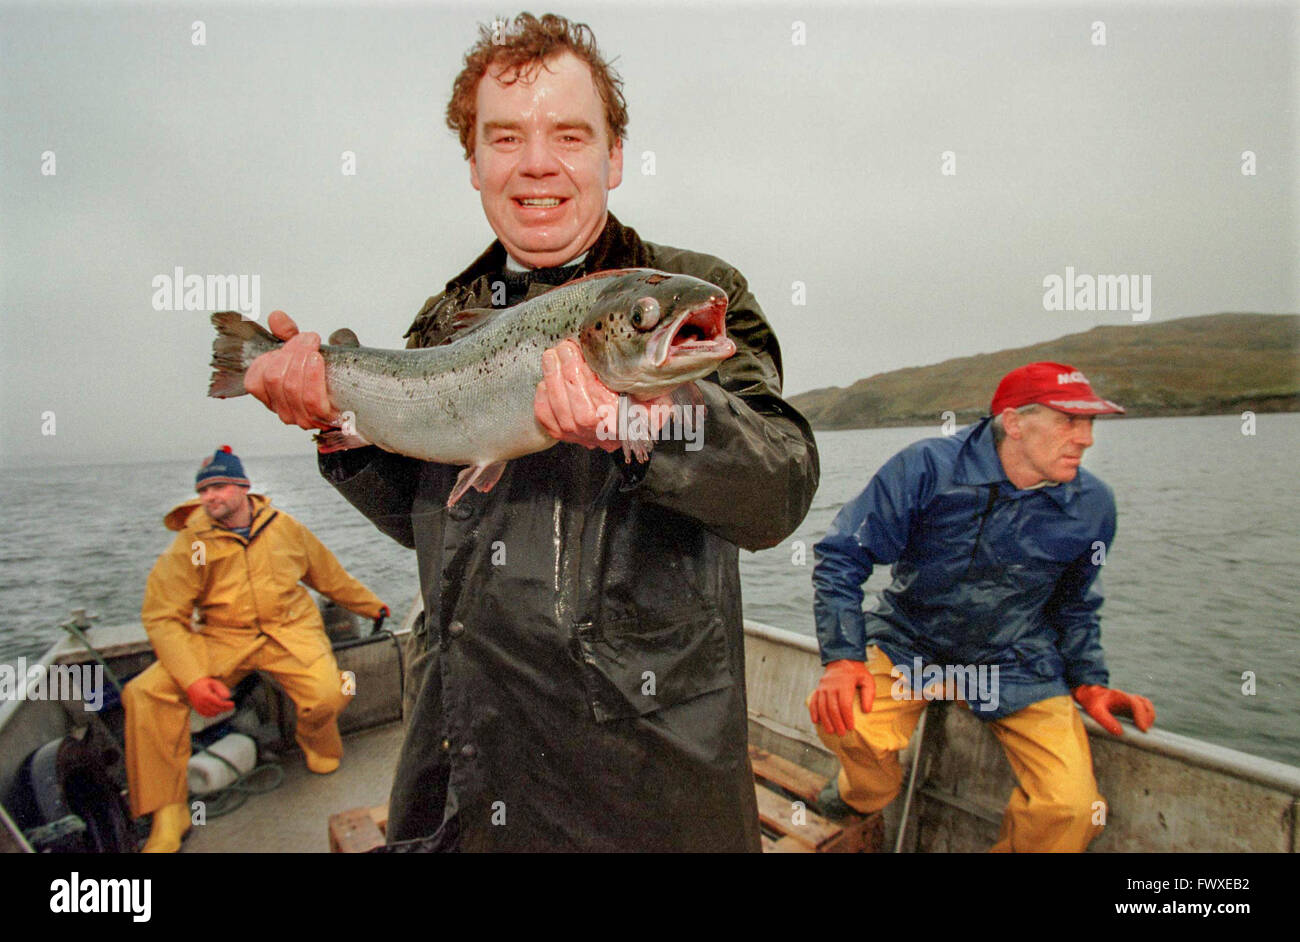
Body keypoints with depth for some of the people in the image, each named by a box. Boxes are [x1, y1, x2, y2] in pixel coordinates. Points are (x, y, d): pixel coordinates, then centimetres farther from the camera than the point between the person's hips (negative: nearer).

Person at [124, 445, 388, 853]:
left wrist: (373, 607, 27)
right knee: (146, 693, -22)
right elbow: (163, 617, -7)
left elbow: (331, 576, 17)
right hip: (221, 639, 1)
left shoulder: (284, 527, 3)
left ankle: (318, 746, 14)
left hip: (290, 630, 0)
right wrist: (193, 678, -22)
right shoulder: (190, 544, -3)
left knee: (327, 695, -27)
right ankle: (167, 812, -5)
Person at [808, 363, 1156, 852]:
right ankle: (863, 798, 10)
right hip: (907, 644, -2)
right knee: (846, 721, -29)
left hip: (1018, 666, 2)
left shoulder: (1092, 505, -2)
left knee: (1071, 806, -20)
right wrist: (843, 659, -22)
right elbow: (842, 556, -13)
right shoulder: (927, 467, -16)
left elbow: (1076, 605, 16)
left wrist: (1089, 683, 2)